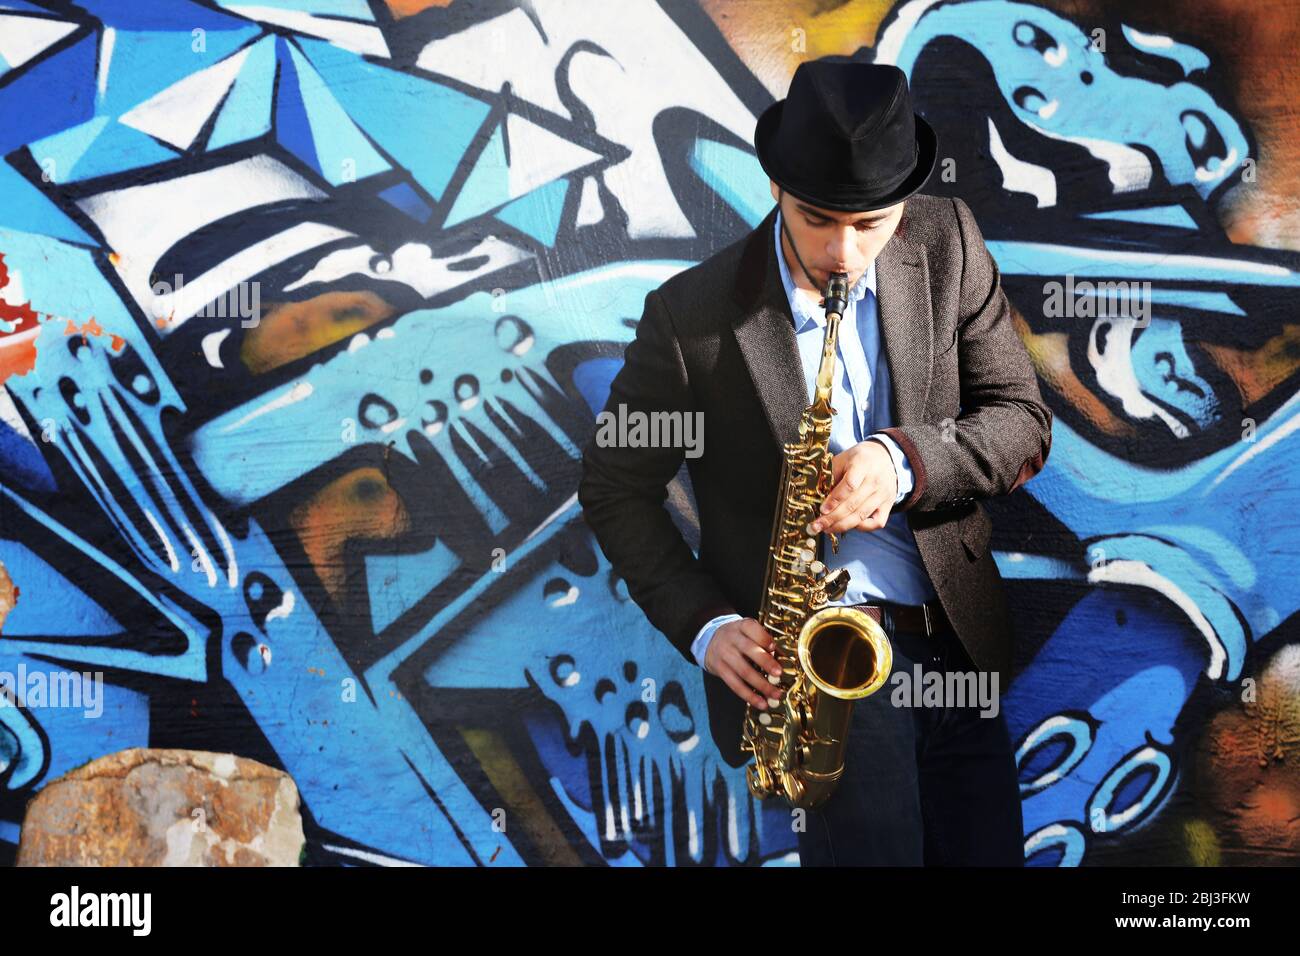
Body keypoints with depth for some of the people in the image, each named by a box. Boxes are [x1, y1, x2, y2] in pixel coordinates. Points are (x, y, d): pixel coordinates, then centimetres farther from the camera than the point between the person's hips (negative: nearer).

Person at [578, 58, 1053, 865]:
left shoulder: (949, 245, -1)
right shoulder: (691, 314, -10)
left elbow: (1023, 424, 0)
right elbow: (616, 488, 0)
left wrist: (905, 460, -20)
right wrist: (704, 623, -12)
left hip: (955, 645, 4)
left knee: (988, 851, 9)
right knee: (875, 844, -22)